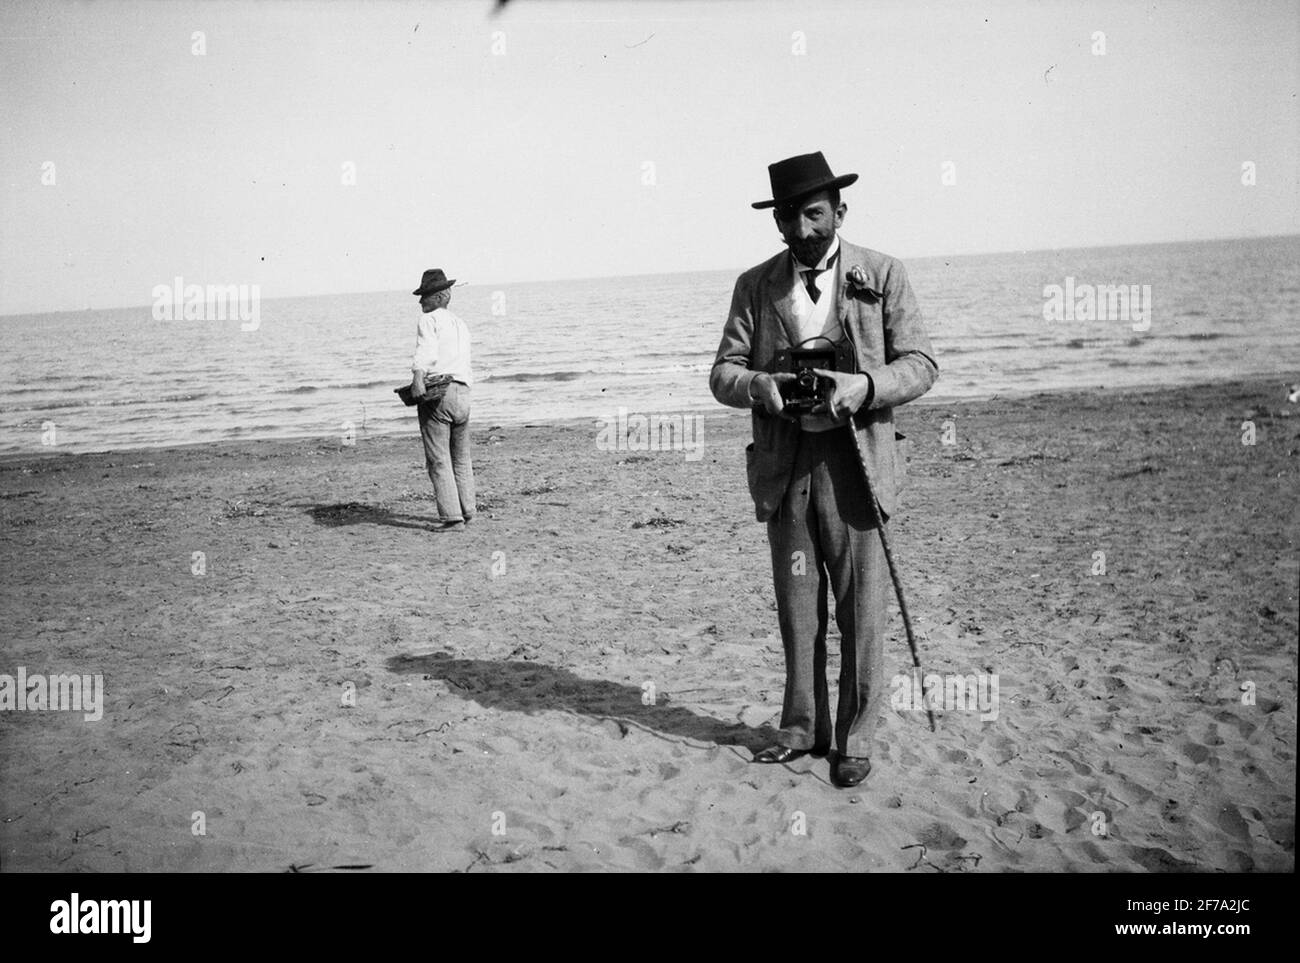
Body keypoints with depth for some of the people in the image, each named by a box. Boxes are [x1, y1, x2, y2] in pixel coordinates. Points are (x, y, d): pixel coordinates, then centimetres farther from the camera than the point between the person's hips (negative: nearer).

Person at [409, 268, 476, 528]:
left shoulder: (429, 320, -2)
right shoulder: (461, 324, 22)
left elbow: (426, 350, -21)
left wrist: (417, 377, -33)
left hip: (436, 392, -7)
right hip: (462, 393, 7)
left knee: (439, 460, -4)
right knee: (461, 458, 20)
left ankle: (452, 517, -9)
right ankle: (468, 511, 26)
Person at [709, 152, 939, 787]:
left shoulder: (882, 275, 4)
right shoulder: (755, 286, 10)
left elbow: (920, 365, 0)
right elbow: (722, 374, 7)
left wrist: (863, 386, -19)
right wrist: (759, 385, -16)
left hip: (855, 461, -2)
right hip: (783, 468, 2)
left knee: (860, 610, 1)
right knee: (796, 608, 9)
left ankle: (855, 739, 14)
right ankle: (801, 729, 23)